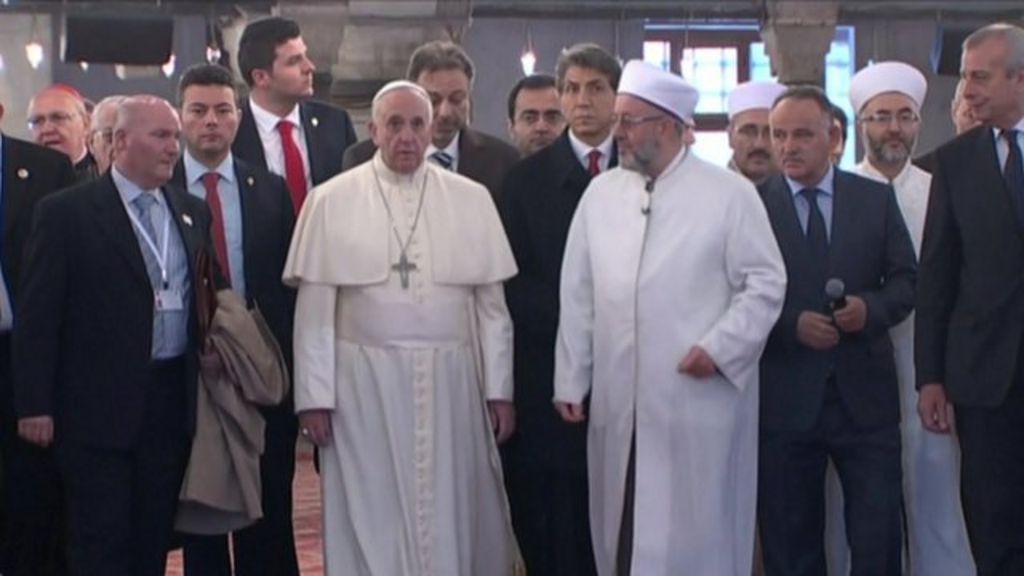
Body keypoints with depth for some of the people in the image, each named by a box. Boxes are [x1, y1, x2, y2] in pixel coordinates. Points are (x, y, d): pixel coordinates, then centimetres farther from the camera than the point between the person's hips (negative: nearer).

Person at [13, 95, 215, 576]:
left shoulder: (192, 212, 11)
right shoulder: (66, 212, -5)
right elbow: (37, 316, -7)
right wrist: (34, 405, -10)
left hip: (172, 402, 5)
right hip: (98, 405, -5)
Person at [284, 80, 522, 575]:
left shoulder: (472, 199, 4)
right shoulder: (331, 201, 1)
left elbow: (491, 303, 5)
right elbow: (315, 309, -1)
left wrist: (499, 389, 3)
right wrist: (314, 396, -4)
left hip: (450, 380, 1)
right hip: (364, 383, -1)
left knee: (454, 512, 9)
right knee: (371, 518, 7)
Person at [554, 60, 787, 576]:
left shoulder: (729, 193, -1)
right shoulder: (601, 193, 9)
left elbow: (765, 282, -1)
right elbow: (578, 294, 10)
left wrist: (720, 347, -13)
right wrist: (571, 381, 9)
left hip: (700, 401, -3)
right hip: (618, 402, 4)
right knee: (623, 532, 9)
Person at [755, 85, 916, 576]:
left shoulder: (876, 198, 8)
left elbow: (906, 280, 8)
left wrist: (871, 308, -12)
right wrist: (792, 324, -16)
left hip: (865, 394, 1)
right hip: (785, 399, -1)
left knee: (878, 536, 2)